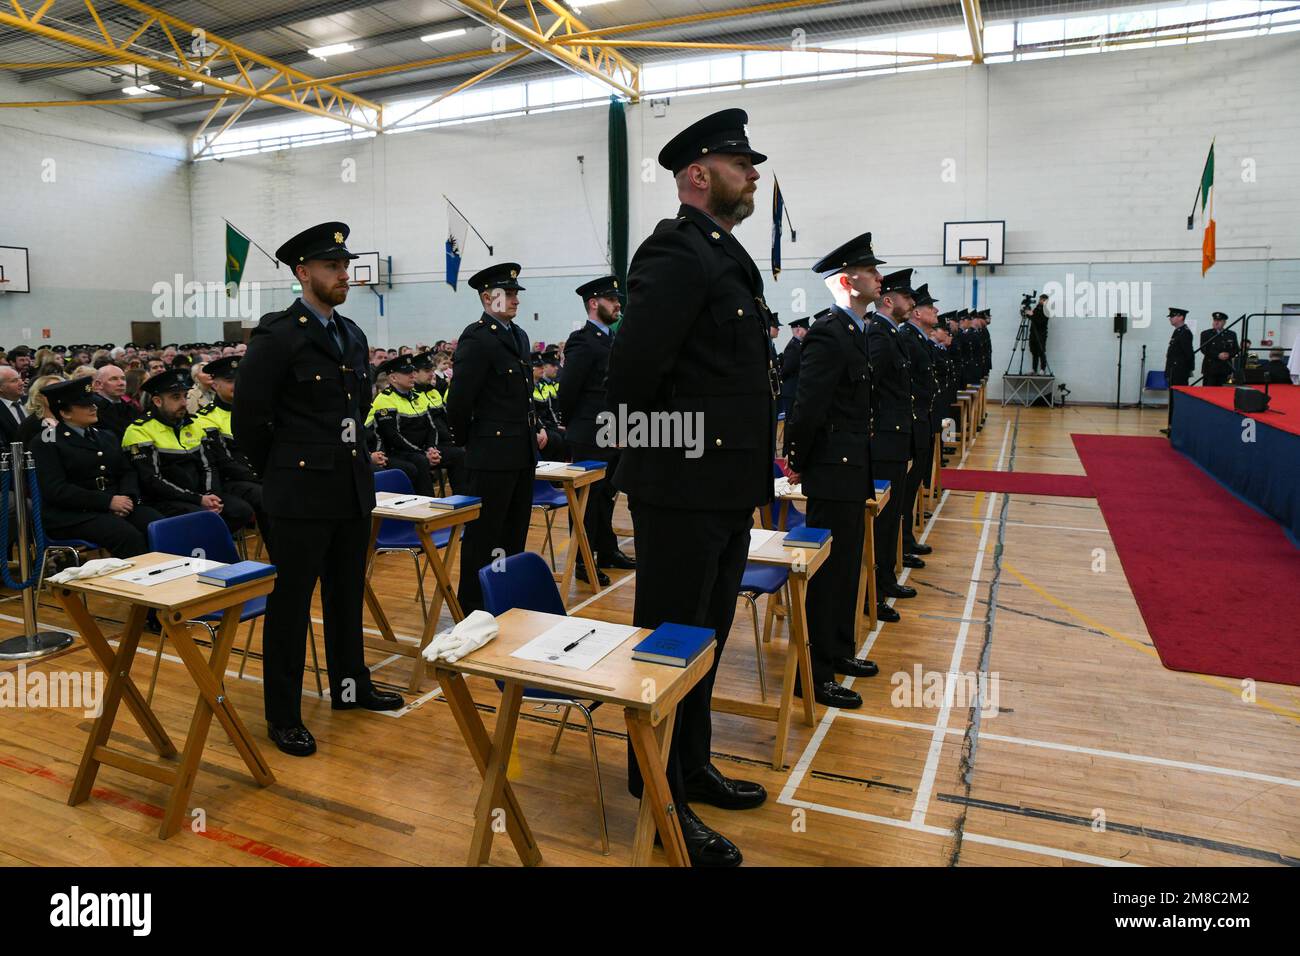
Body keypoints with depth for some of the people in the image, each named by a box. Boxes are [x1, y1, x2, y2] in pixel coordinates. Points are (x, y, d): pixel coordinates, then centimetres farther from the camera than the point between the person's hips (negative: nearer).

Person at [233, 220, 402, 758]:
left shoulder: (353, 335, 11)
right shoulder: (276, 335, -11)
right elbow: (248, 420, -9)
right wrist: (281, 475, -1)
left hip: (353, 487, 7)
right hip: (302, 491, -7)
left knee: (347, 593, 17)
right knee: (291, 602, 3)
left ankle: (350, 686, 32)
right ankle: (283, 715, 15)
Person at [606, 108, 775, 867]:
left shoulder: (725, 256, 16)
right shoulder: (678, 253, -15)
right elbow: (633, 369, -23)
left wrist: (750, 474, 13)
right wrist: (655, 447, -7)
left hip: (727, 490, 10)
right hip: (685, 489, -10)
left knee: (705, 640, 19)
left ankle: (691, 767, 36)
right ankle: (660, 799, 20)